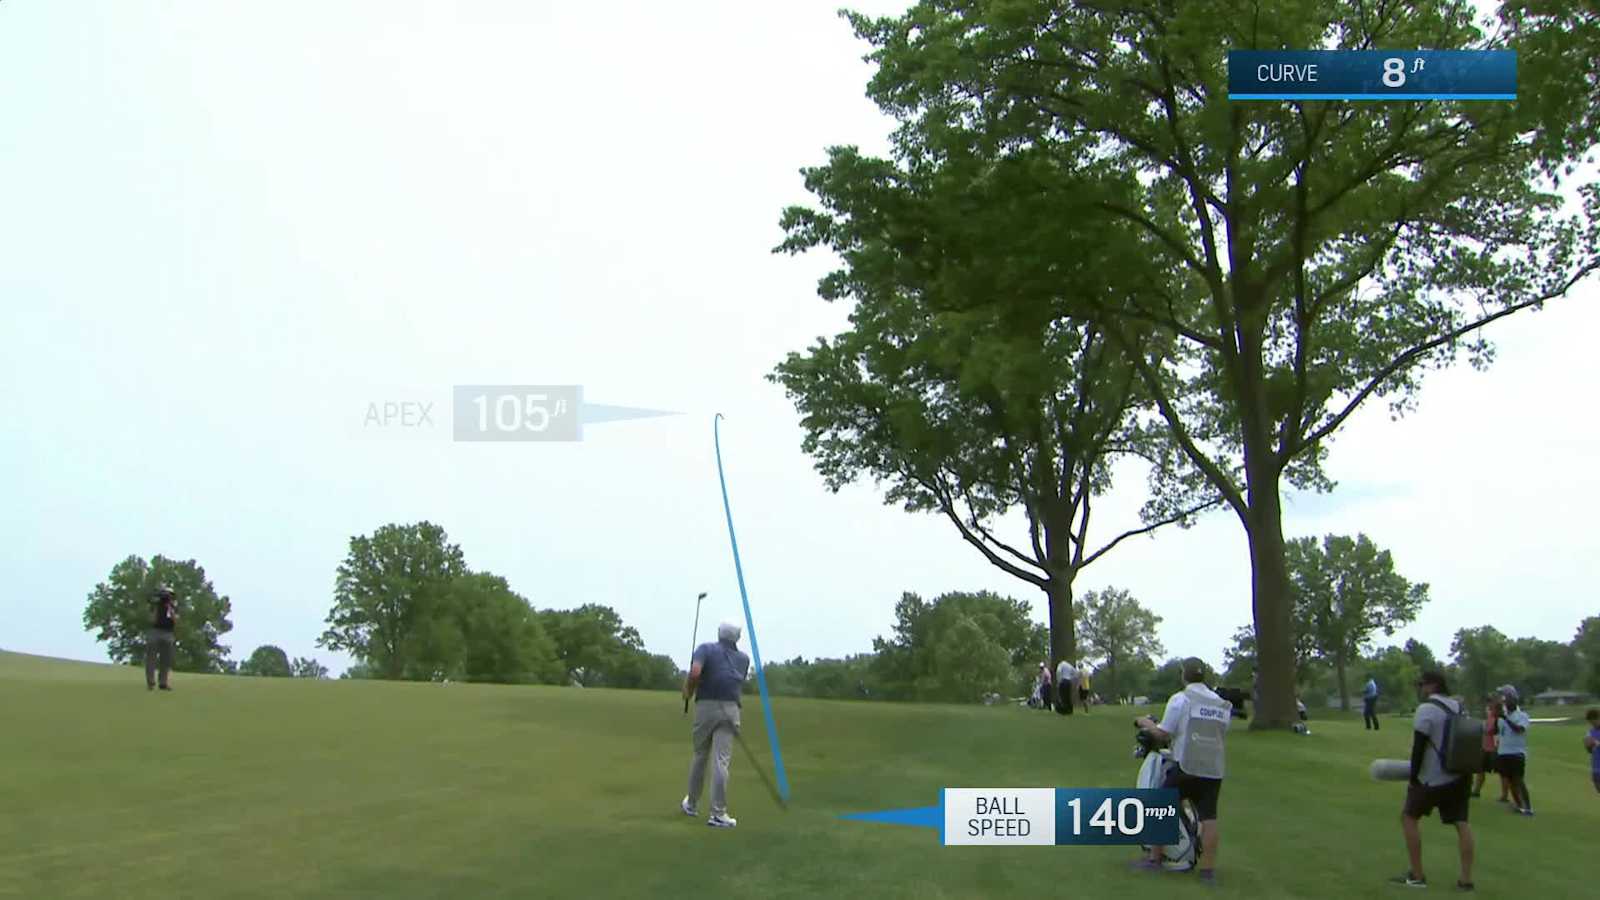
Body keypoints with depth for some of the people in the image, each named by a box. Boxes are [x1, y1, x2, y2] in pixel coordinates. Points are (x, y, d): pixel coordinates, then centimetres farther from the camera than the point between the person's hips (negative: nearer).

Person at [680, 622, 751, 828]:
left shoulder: (705, 649, 2)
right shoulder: (744, 658, 15)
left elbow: (694, 673, -16)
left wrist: (688, 691, 2)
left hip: (705, 707, 0)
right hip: (730, 709, 0)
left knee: (699, 757, 17)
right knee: (721, 761, -6)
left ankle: (692, 805, 32)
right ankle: (718, 814, -13)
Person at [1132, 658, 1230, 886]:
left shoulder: (1180, 699, -6)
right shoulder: (1222, 704, 10)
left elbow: (1163, 734, -8)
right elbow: (1221, 734, 16)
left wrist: (1146, 723, 11)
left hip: (1186, 768, -4)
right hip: (1214, 770, 4)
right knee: (1209, 818, 4)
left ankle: (1154, 859, 13)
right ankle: (1208, 869, 3)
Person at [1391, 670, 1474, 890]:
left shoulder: (1426, 709, -14)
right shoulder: (1458, 706, 10)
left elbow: (1419, 746, -16)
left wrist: (1413, 777, -9)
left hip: (1434, 779, -7)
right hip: (1460, 776, 7)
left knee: (1409, 817, 7)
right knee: (1461, 823, 7)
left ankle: (1417, 876, 7)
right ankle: (1466, 879, 3)